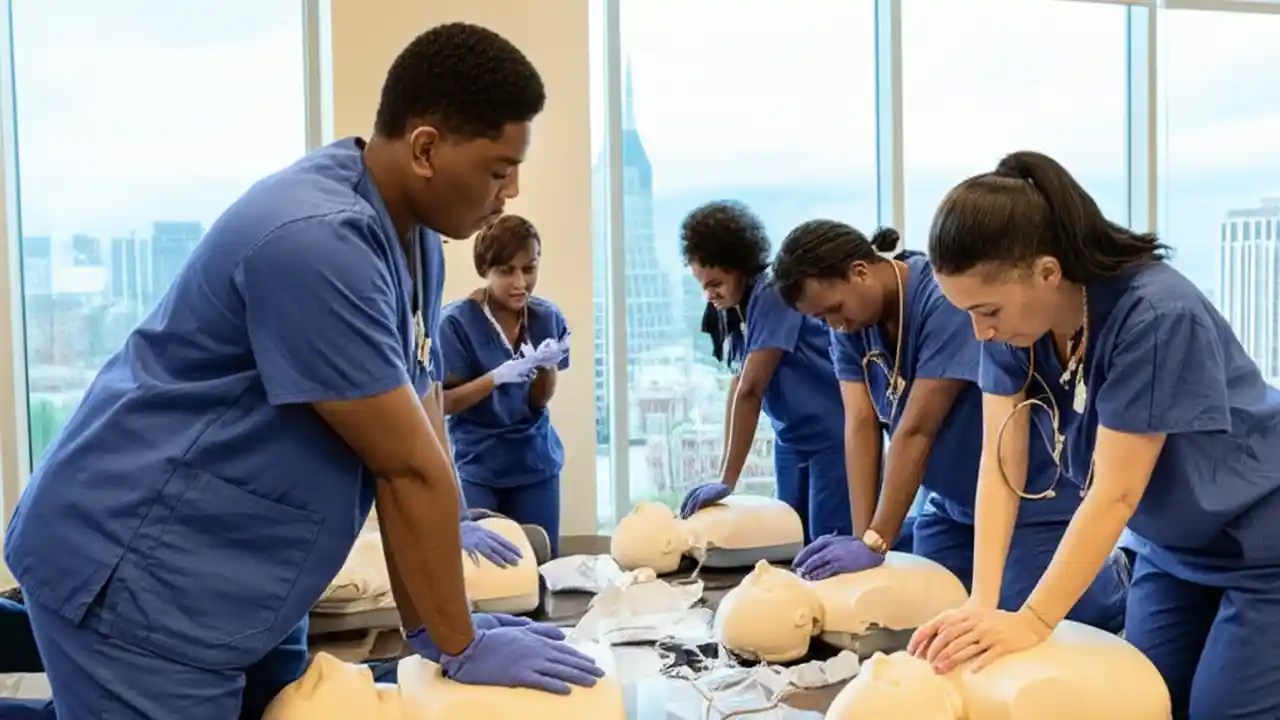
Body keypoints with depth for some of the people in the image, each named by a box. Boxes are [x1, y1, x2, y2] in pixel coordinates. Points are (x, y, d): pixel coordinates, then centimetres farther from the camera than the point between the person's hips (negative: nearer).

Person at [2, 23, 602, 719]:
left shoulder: (408, 234, 3)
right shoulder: (316, 242, -26)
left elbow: (416, 443, 1)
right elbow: (408, 465, -21)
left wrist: (428, 626, 1)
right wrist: (458, 648, -11)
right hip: (135, 575, -8)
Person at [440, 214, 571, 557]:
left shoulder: (547, 317, -2)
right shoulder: (456, 321, -13)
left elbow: (539, 401, 2)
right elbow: (444, 403, -10)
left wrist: (548, 367, -19)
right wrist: (498, 376, -24)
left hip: (536, 463, 3)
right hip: (475, 467, -3)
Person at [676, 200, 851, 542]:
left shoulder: (773, 294, -20)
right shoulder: (728, 310, 4)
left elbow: (751, 390, -25)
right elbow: (737, 384, 6)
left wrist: (727, 480, -25)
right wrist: (724, 473, 0)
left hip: (832, 436, -8)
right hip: (790, 440, 8)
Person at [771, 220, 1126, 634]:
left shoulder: (946, 299, -28)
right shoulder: (849, 324, -5)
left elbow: (917, 430, -29)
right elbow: (860, 425, -11)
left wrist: (875, 542, -28)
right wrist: (862, 537, -20)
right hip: (950, 503, 7)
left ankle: (1114, 580, 24)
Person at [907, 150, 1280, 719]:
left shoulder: (1156, 317, -32)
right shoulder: (1011, 316, -14)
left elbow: (1115, 493, -30)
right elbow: (1000, 465, -15)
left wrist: (1031, 623, -31)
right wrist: (982, 604, -24)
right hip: (1171, 546, 6)